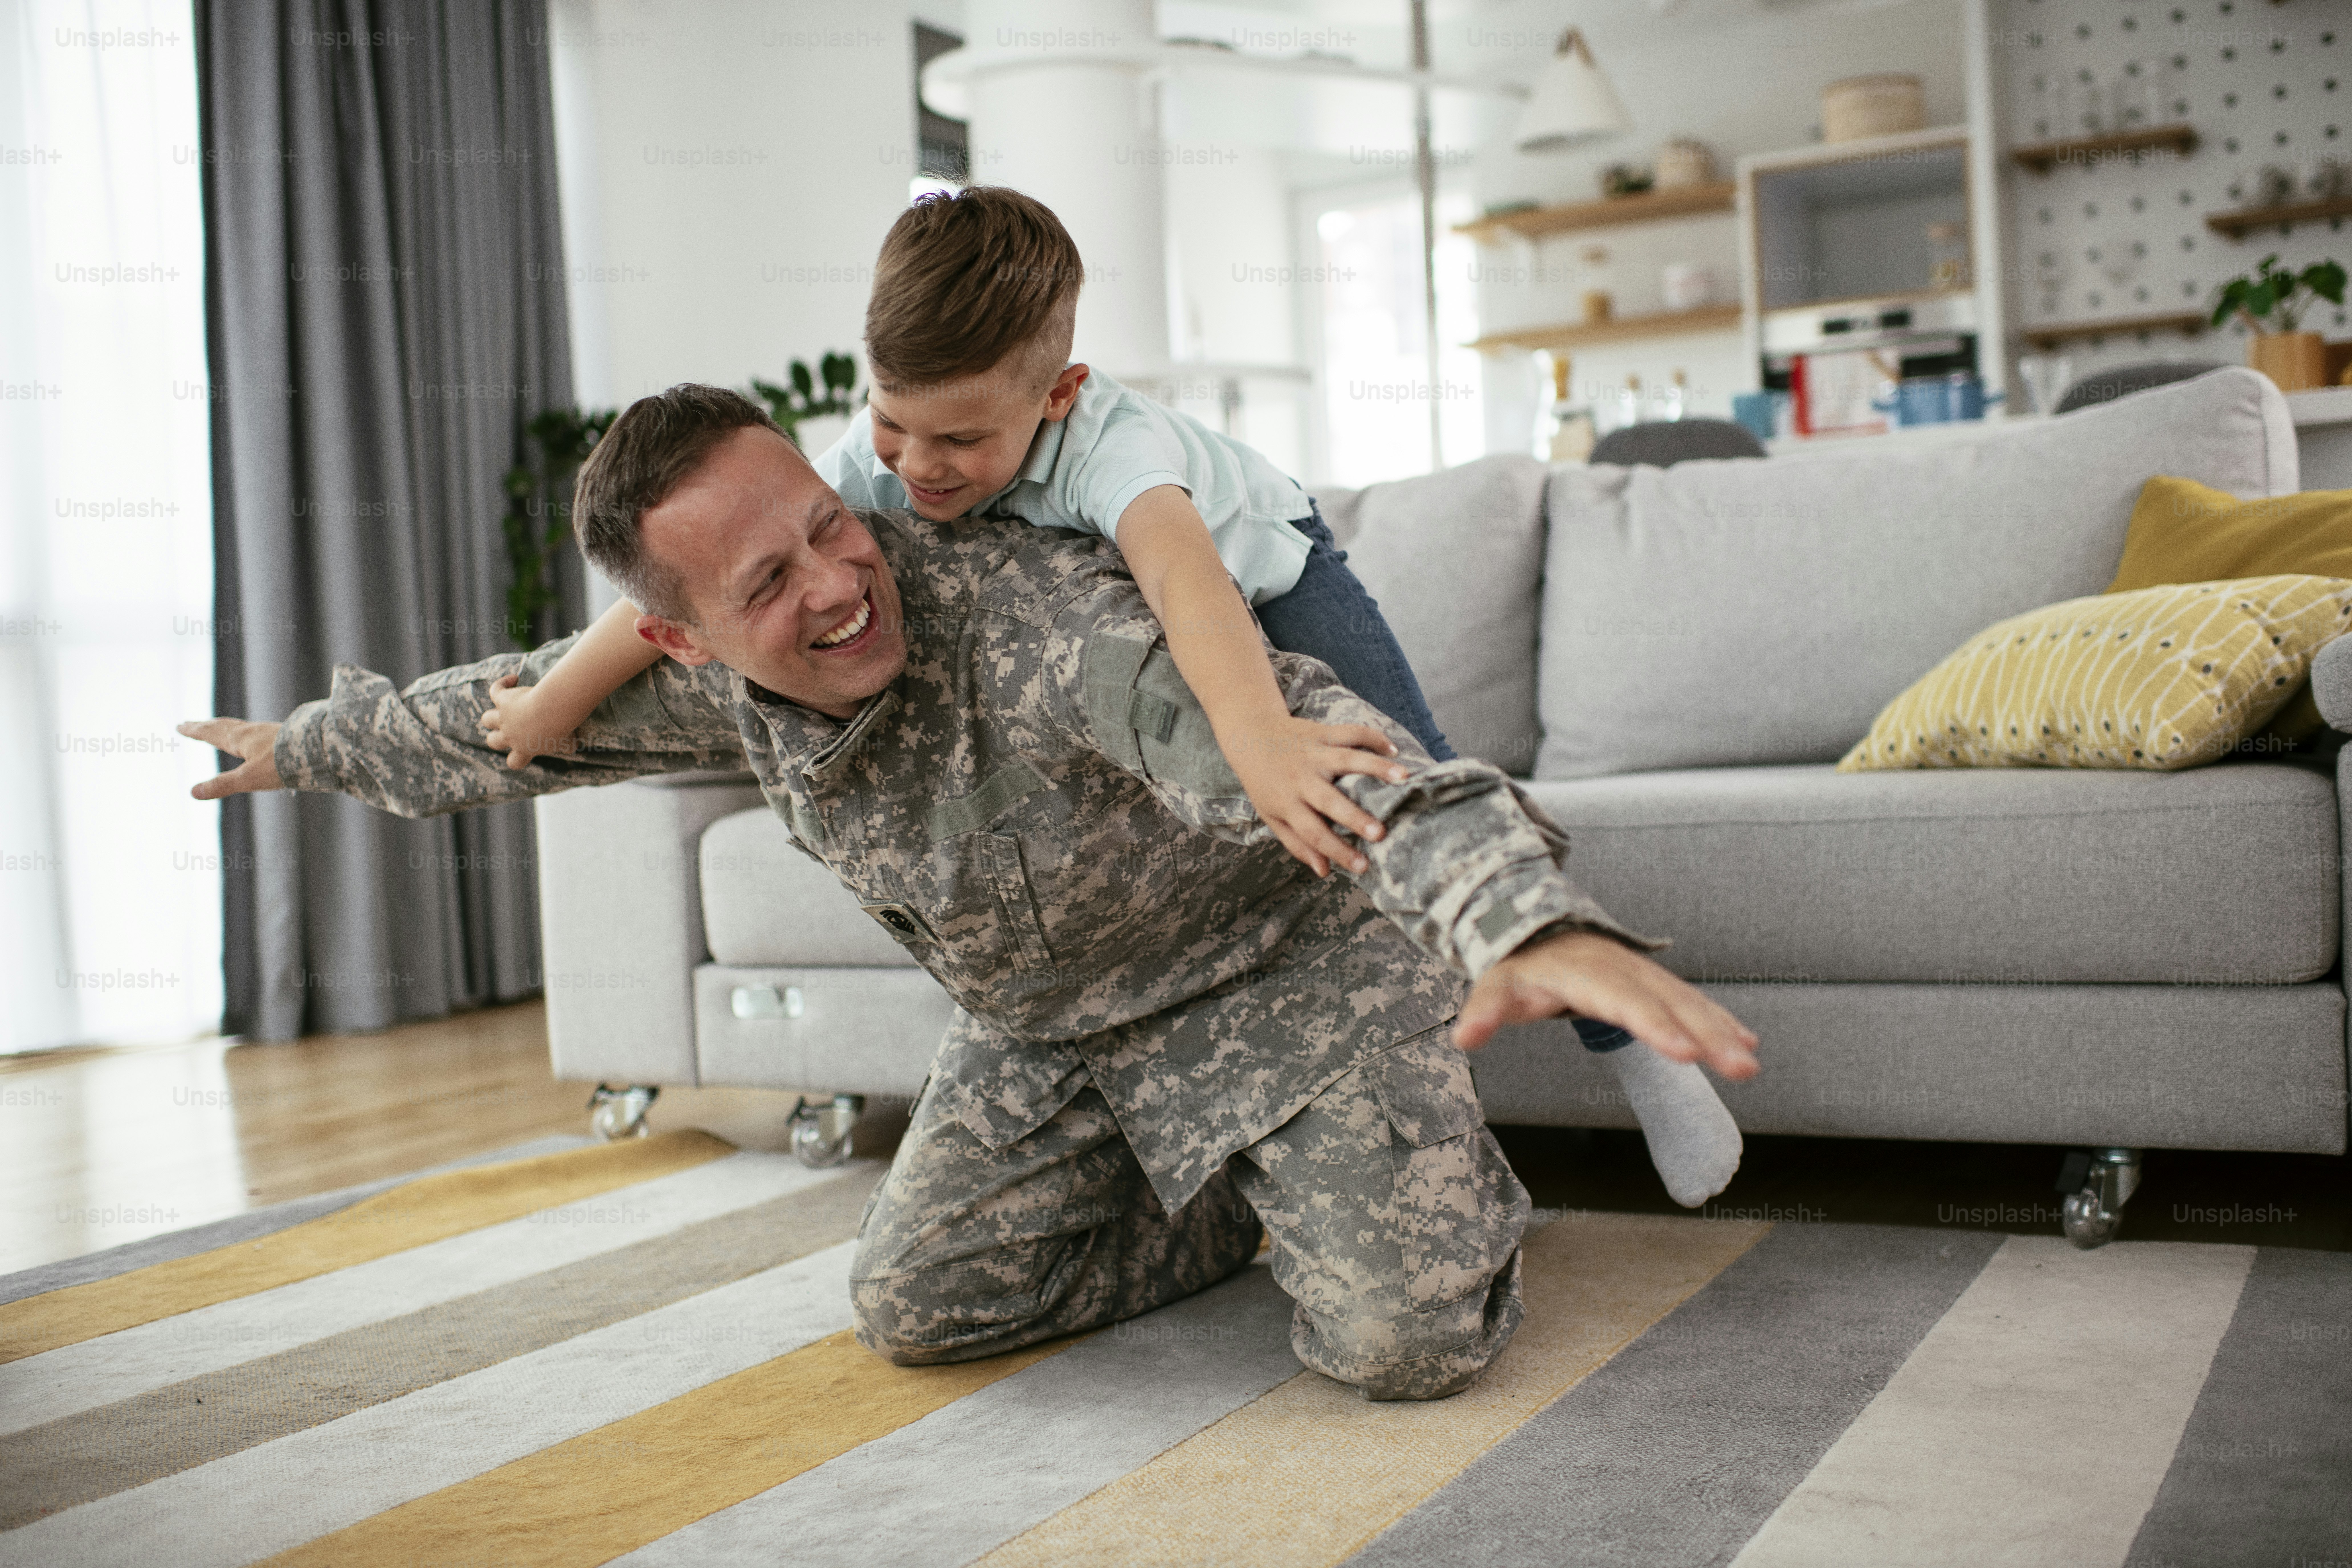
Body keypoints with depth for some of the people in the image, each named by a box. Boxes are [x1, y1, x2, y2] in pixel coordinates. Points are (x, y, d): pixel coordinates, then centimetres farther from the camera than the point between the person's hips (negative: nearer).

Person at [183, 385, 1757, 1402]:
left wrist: (1531, 910, -70)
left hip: (1283, 959, -6)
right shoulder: (707, 681, -12)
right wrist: (312, 742, 26)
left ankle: (1427, 1164, 16)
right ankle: (1251, 1193, 18)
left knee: (1405, 1339, -20)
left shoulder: (1034, 619, -36)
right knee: (915, 1303, 1)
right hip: (1043, 1027, 7)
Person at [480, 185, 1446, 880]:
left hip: (1256, 563, -4)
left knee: (1399, 777, -18)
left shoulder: (1113, 444, -45)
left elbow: (1182, 575, -65)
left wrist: (1259, 737, -83)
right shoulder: (879, 458, -30)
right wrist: (552, 706, -25)